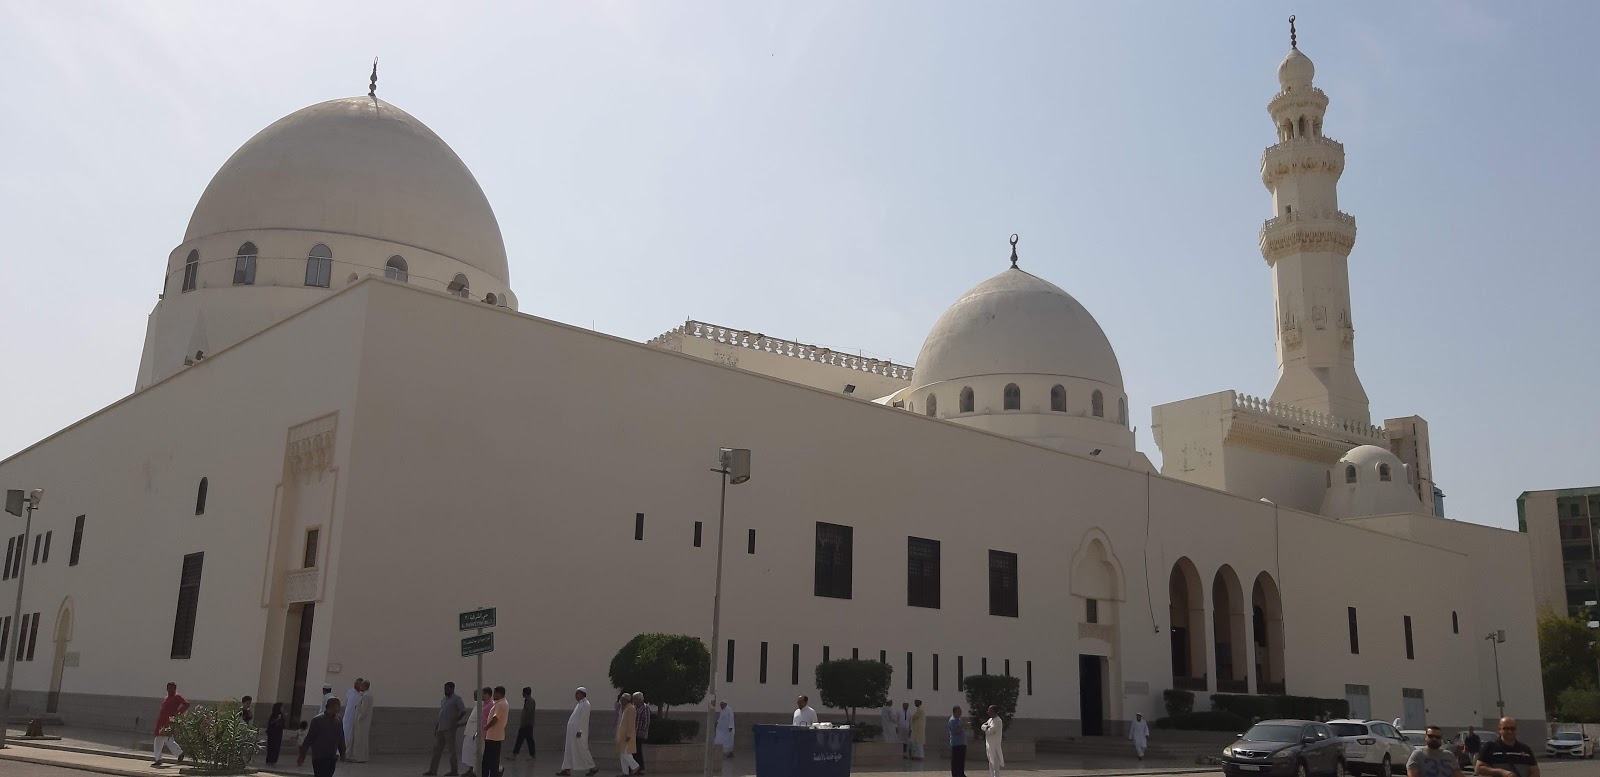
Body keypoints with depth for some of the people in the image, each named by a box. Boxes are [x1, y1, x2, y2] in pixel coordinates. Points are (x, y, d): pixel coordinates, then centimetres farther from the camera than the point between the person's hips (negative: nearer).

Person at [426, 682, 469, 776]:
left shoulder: (456, 699, -7)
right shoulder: (444, 700, 17)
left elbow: (463, 711, -16)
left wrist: (455, 722, -16)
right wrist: (436, 728, 18)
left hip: (449, 729, -8)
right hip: (441, 729, 8)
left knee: (452, 750, -2)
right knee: (437, 750, 8)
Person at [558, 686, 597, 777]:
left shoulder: (585, 704, -14)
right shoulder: (580, 704, 16)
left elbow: (583, 718, -20)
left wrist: (579, 731, -24)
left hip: (578, 731, -10)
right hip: (572, 731, 10)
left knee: (581, 750, -4)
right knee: (569, 750, 7)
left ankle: (593, 768, 5)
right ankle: (567, 769, 9)